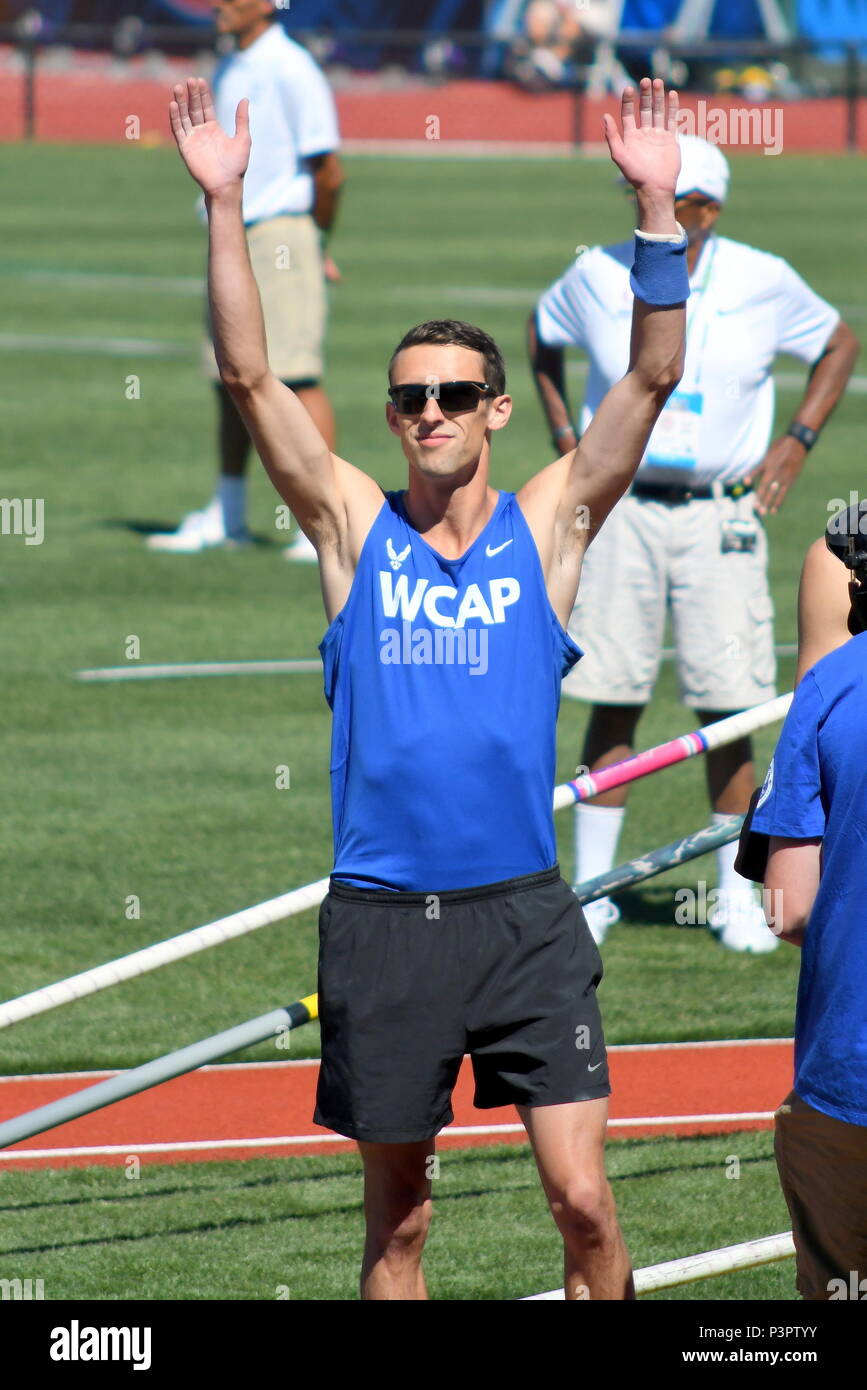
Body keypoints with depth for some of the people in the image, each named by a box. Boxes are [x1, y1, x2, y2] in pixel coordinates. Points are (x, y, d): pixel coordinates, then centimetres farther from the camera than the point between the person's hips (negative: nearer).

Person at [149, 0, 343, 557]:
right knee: (230, 379, 11)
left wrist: (316, 243, 2)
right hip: (230, 239, 8)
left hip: (281, 238, -8)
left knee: (298, 376, -10)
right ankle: (227, 516, 20)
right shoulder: (228, 72, 14)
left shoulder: (291, 69, -11)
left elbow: (328, 170, -9)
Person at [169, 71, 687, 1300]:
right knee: (397, 1218, 8)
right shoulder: (356, 528, 5)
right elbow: (249, 376, -3)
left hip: (524, 912, -1)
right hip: (382, 917, 1)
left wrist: (657, 207, -15)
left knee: (584, 1201, -7)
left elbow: (652, 378, -5)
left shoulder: (548, 527, 4)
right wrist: (224, 205, -12)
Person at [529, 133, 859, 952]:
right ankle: (589, 890, 8)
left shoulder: (762, 284, -3)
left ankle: (736, 899, 9)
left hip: (721, 515, -1)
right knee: (613, 703, 0)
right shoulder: (597, 277, 0)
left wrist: (796, 443, 3)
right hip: (621, 508, 1)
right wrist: (564, 436, 12)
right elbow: (542, 336, 21)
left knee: (726, 711, -2)